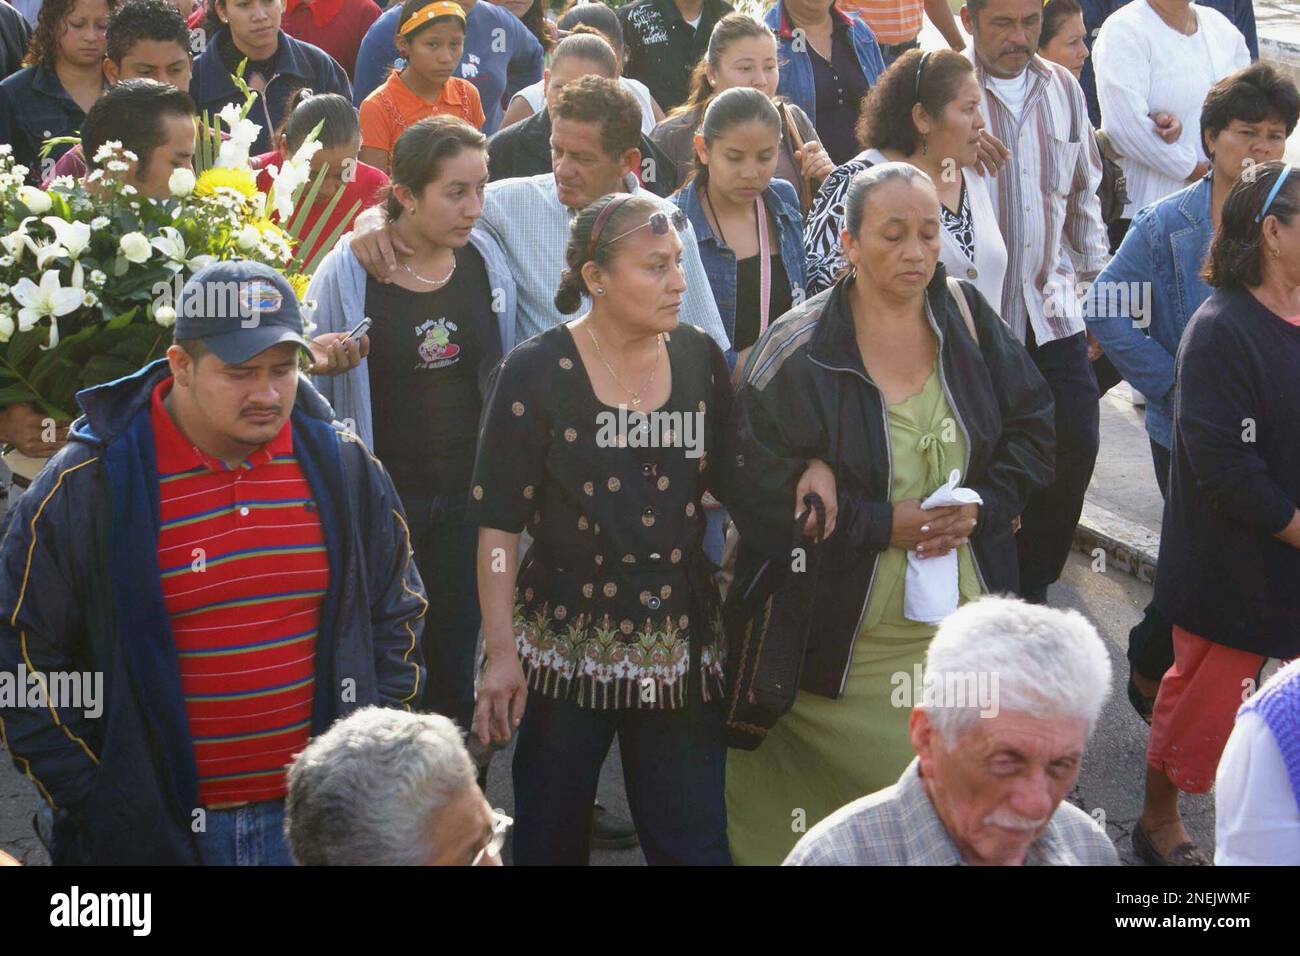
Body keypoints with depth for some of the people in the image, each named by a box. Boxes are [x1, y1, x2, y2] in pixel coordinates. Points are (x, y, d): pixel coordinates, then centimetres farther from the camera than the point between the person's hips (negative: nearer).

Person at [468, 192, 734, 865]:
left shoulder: (699, 359, 5)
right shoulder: (536, 372, -7)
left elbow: (732, 481, 15)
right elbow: (498, 524, -8)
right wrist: (501, 652, -11)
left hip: (679, 636, 3)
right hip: (566, 633, -3)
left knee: (694, 842, 3)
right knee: (552, 839, 9)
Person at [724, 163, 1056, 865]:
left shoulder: (967, 319, 1)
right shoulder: (800, 353, -12)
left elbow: (1032, 428, 9)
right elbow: (758, 490, -13)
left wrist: (981, 508, -8)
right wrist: (884, 525, -16)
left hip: (965, 620, 3)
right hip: (843, 641, -3)